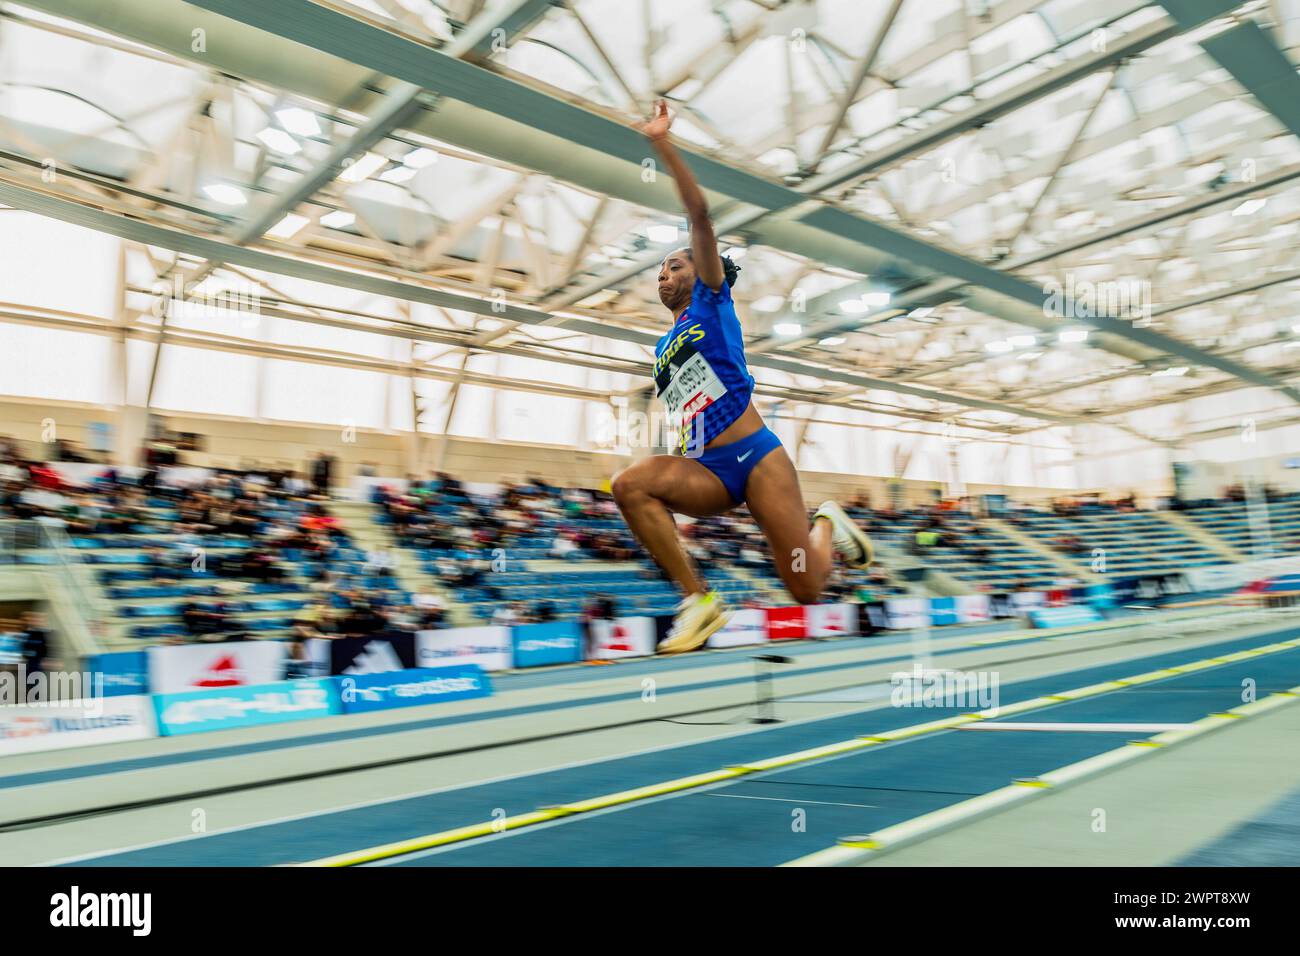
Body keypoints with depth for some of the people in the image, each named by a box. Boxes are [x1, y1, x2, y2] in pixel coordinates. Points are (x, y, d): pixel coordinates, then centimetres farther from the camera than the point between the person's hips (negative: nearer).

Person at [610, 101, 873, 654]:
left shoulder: (712, 302, 8)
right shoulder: (662, 350, 23)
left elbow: (699, 214, -3)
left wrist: (662, 143, -7)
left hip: (755, 456, -5)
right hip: (707, 470, 5)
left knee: (807, 591, -11)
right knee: (630, 485, -27)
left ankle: (828, 525, 24)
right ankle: (698, 600, -22)